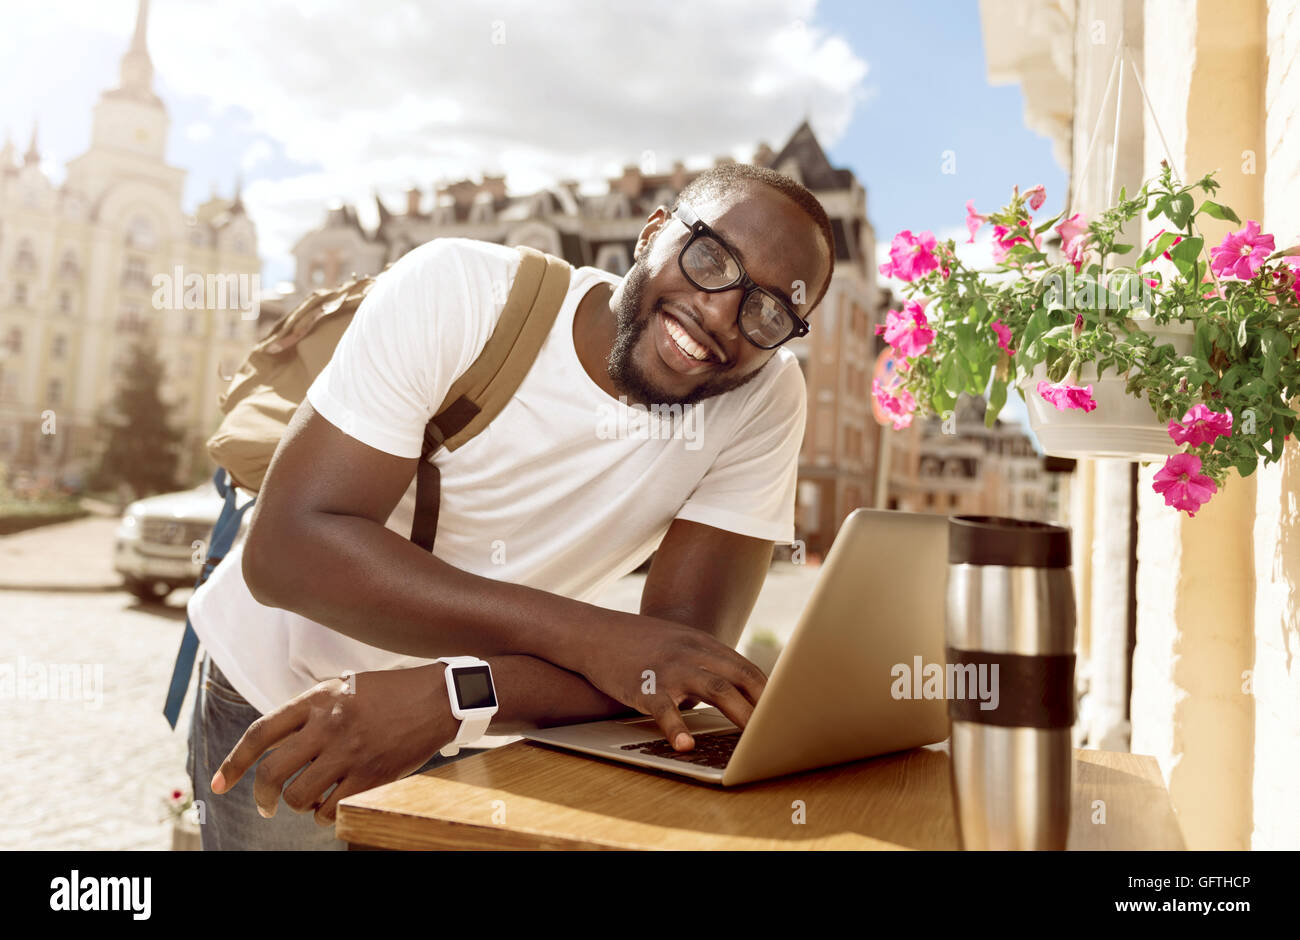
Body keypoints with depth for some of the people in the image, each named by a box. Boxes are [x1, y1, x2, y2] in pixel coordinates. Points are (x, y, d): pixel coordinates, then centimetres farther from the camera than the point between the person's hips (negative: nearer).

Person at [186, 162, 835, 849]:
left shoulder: (767, 399, -17)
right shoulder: (454, 289, -22)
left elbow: (678, 665, -21)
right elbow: (286, 547, -28)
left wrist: (451, 697, -36)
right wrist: (589, 636, -36)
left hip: (477, 740, 2)